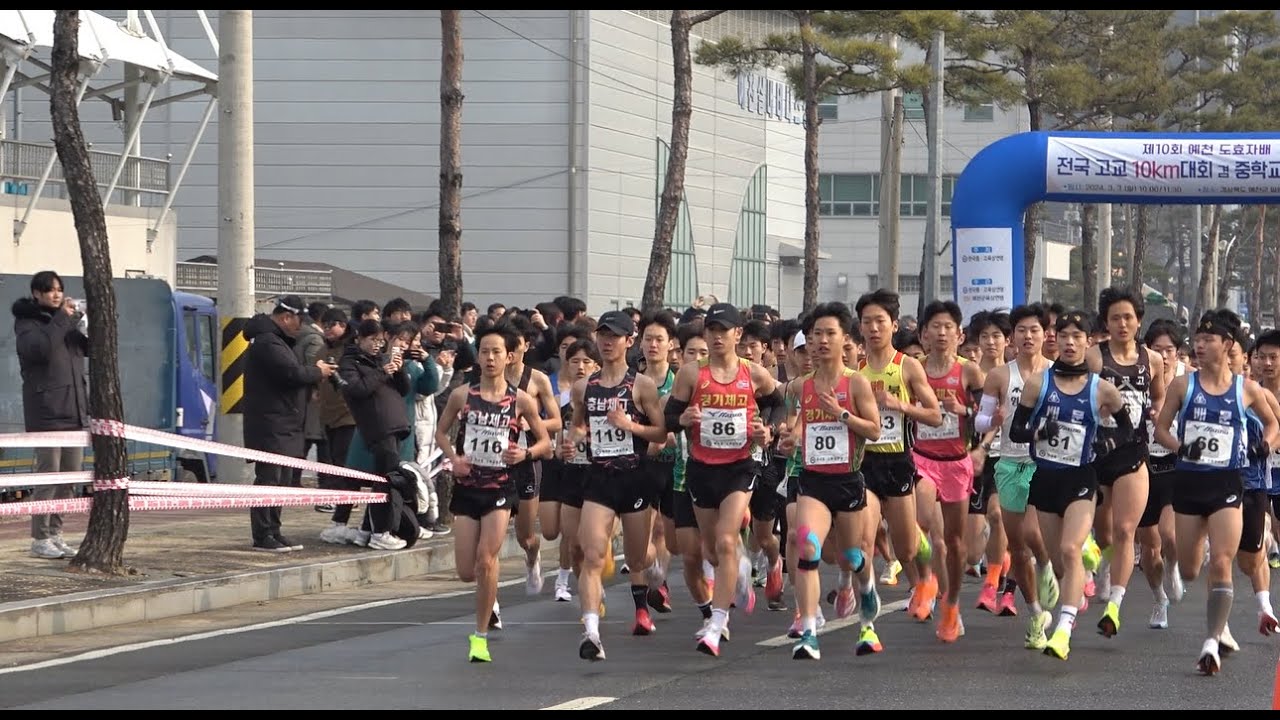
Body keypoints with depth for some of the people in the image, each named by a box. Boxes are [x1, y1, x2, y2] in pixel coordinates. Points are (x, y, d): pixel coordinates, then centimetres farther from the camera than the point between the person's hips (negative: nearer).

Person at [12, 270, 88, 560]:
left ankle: (55, 533, 14)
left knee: (70, 474, 6)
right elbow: (38, 348, -20)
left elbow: (91, 348, 14)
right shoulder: (27, 323, -1)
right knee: (49, 474, -10)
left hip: (74, 410, 7)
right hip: (46, 411, -7)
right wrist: (61, 319, -20)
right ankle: (40, 538, -7)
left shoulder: (66, 320, 18)